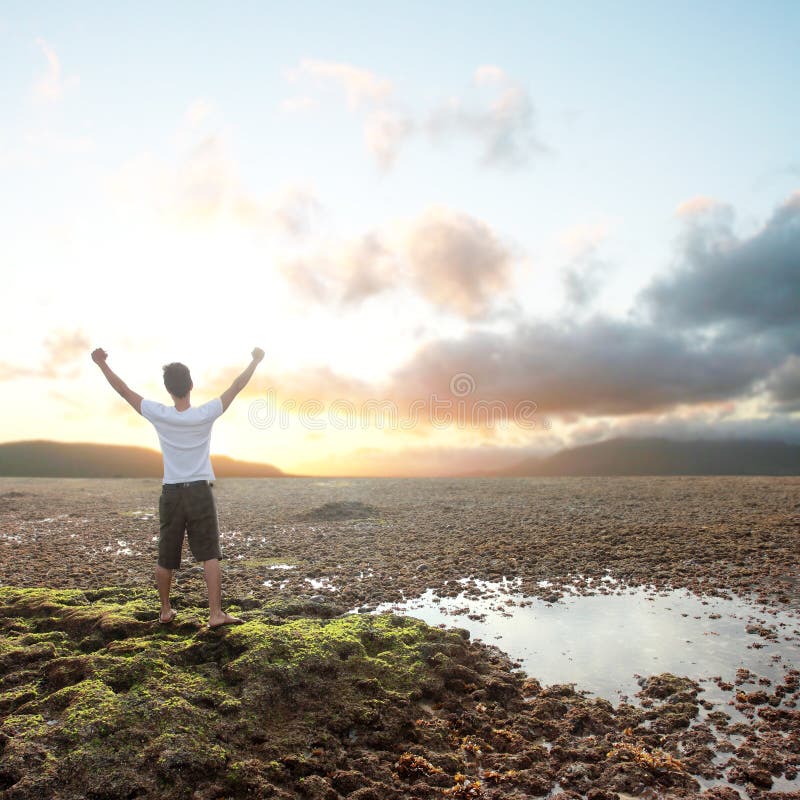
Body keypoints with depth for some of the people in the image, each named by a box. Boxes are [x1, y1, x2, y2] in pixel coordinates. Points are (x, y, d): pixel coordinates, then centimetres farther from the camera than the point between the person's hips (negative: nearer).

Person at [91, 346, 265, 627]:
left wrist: (103, 364, 15)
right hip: (200, 492, -2)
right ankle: (215, 613, -8)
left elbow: (124, 391, 4)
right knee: (210, 555, -3)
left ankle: (165, 610, 29)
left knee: (166, 558, 14)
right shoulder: (205, 415, -9)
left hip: (171, 494, 3)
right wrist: (255, 361, 10)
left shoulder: (159, 415, -5)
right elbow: (236, 387, 0)